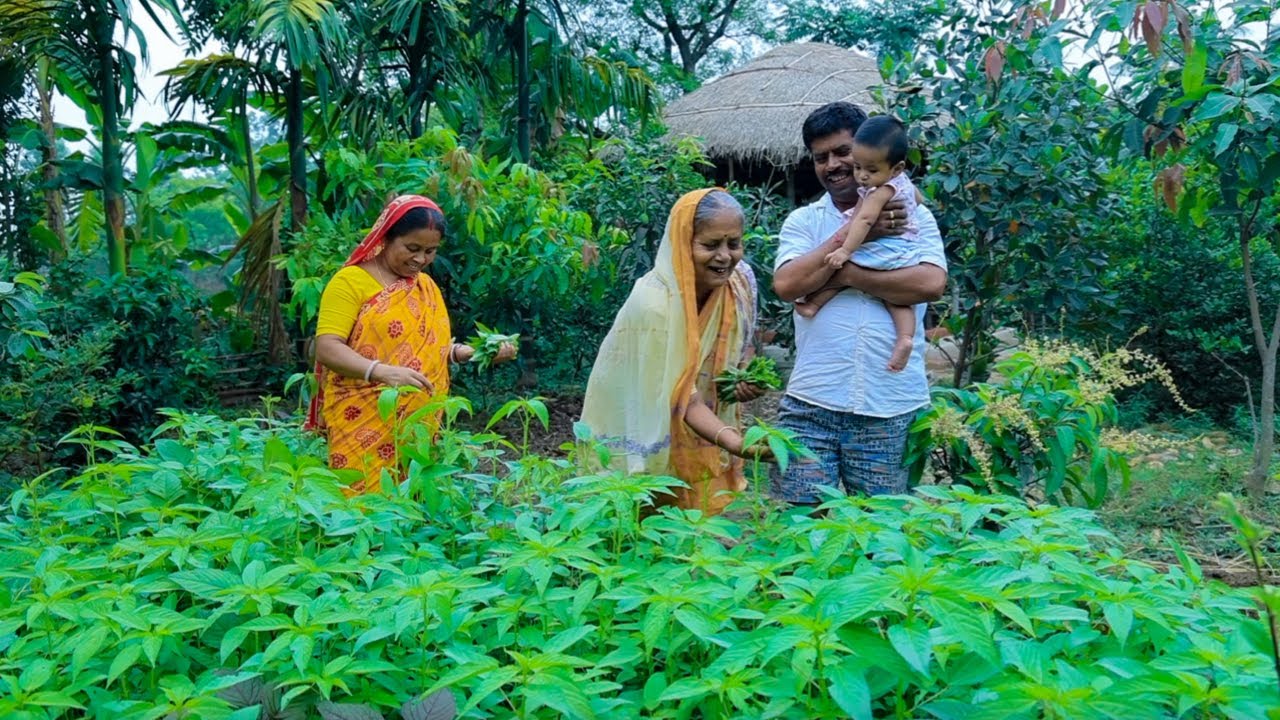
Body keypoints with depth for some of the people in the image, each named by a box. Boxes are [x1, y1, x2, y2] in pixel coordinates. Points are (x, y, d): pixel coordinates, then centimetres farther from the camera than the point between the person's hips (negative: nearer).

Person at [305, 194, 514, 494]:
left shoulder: (426, 286, 14)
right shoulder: (351, 280, -6)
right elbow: (326, 347, -15)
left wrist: (471, 352, -1)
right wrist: (381, 371, -30)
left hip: (417, 424, 6)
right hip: (362, 423, -5)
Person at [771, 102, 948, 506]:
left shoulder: (912, 215, 7)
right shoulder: (802, 221, 11)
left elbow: (931, 283, -10)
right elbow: (786, 285, -7)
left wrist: (848, 275, -10)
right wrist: (854, 234, -8)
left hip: (891, 410, -1)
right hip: (812, 403, 1)